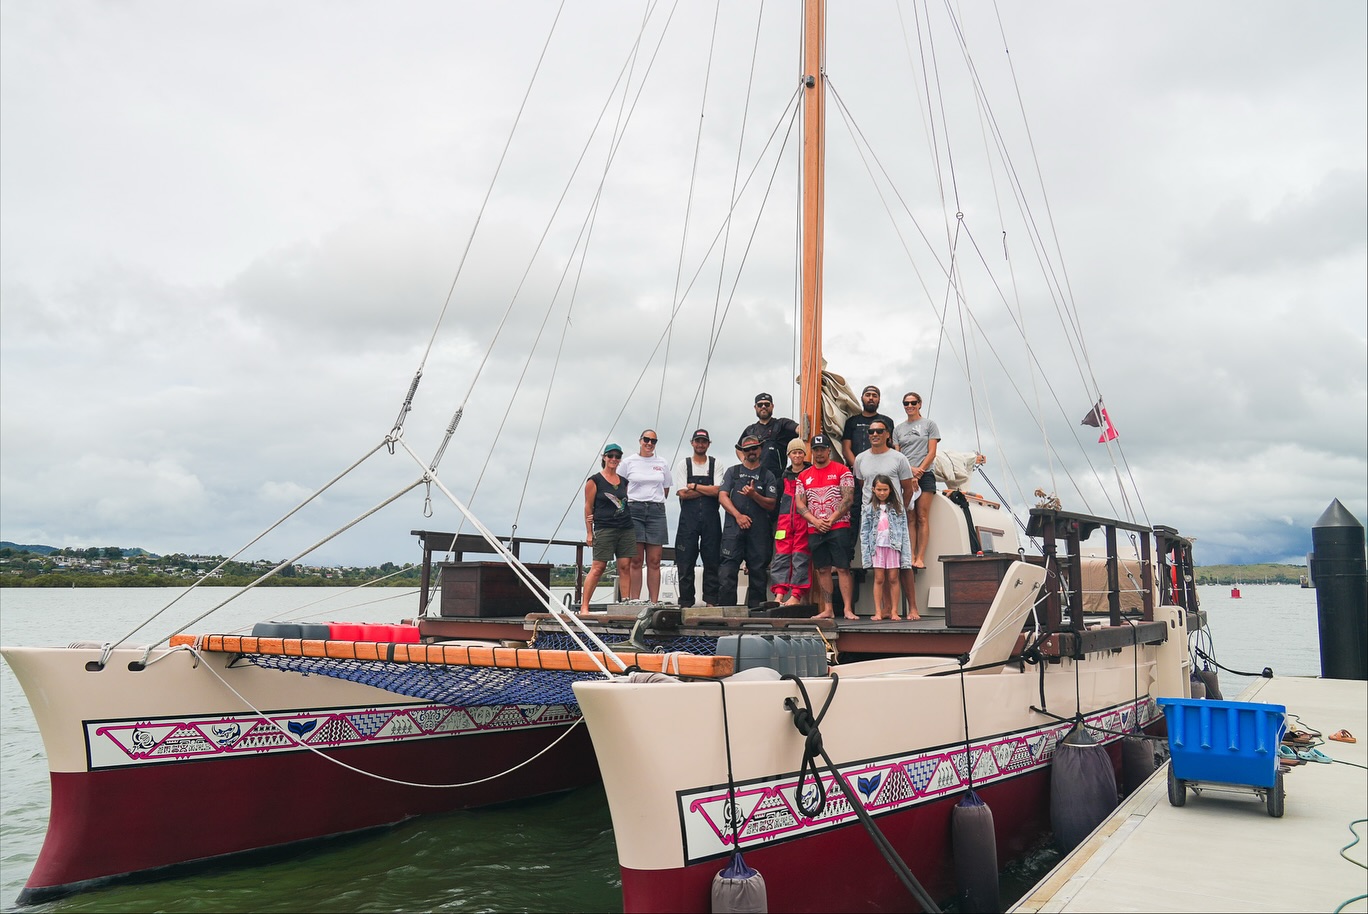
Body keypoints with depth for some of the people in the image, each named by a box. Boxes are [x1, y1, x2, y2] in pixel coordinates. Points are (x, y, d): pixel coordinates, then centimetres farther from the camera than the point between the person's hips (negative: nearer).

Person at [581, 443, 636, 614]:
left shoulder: (624, 481, 15)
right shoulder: (595, 480, 1)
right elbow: (588, 507, 0)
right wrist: (589, 532, -4)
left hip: (626, 528, 5)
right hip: (604, 529, -5)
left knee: (625, 567, -1)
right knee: (598, 567, -7)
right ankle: (583, 606, -1)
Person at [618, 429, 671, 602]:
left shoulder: (662, 463, 12)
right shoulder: (628, 462, 6)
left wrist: (655, 503, 12)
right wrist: (628, 504, 4)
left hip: (656, 511, 2)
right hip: (634, 511, -2)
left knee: (654, 561, -1)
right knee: (636, 561, -5)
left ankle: (654, 602, 1)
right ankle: (634, 601, -3)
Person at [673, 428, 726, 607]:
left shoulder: (716, 465, 9)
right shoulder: (683, 465, 8)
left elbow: (717, 490, -6)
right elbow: (682, 493, -4)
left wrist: (694, 486, -5)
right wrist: (707, 490, -4)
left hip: (711, 517, 1)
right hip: (688, 517, -1)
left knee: (712, 560, 2)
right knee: (685, 561, -1)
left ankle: (711, 601, 9)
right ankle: (685, 602, 5)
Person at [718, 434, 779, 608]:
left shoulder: (767, 476, 13)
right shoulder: (732, 471, 15)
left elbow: (771, 504, 7)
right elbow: (722, 496, 5)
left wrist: (754, 495, -11)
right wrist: (738, 515, -8)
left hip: (759, 530, 1)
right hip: (733, 528, 0)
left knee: (758, 571, 0)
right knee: (729, 568, -8)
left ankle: (755, 608, 6)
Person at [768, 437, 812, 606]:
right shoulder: (783, 476, 19)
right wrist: (774, 521, 15)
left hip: (804, 520, -4)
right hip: (785, 520, 4)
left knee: (801, 558, -8)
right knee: (781, 556, -4)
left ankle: (796, 596, -8)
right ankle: (779, 594, -9)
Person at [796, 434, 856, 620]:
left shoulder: (842, 470, 1)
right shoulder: (804, 476, 13)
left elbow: (848, 498, -6)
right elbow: (800, 503, 8)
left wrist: (831, 520, -12)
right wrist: (815, 521, -6)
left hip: (839, 528, -4)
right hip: (815, 531, 4)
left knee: (843, 568, -7)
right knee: (822, 570, 6)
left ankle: (848, 610, -7)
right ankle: (827, 610, 10)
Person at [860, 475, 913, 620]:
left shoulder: (897, 508, 6)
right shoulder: (869, 509, 7)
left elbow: (904, 531, 3)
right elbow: (864, 532, 5)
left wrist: (906, 553, -5)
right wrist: (865, 553, -3)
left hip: (894, 546, 0)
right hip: (877, 547, 0)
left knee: (893, 578, 0)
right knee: (879, 579, 0)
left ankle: (894, 611, 6)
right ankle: (878, 611, 3)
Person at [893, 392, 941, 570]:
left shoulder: (929, 425, 9)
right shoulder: (898, 428, 16)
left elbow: (932, 453, 2)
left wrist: (919, 471, -10)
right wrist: (910, 470, -9)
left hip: (924, 475, -2)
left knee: (922, 517, -6)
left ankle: (920, 557, -9)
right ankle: (911, 556, -4)